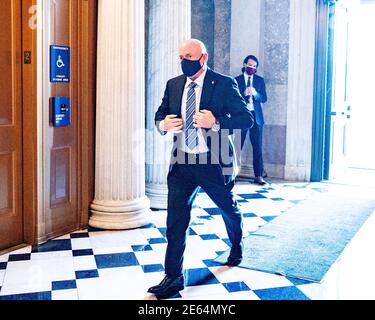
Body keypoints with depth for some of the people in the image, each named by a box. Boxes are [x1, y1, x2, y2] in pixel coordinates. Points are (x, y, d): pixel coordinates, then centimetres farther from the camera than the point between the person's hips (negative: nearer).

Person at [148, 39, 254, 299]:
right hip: (182, 161, 3)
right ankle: (174, 277, 7)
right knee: (176, 218, -4)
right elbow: (160, 114, 15)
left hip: (214, 162, -2)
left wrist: (216, 122, -27)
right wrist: (163, 124, -10)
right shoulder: (173, 85, 5)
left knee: (229, 209, 20)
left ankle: (237, 248, 51)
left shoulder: (225, 84, -9)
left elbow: (247, 119, -12)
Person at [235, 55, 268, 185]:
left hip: (256, 116, 2)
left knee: (257, 147, 1)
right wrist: (244, 94, -19)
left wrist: (255, 93, -16)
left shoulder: (260, 80, 10)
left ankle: (258, 175, 5)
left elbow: (264, 98, 3)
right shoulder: (237, 80, 5)